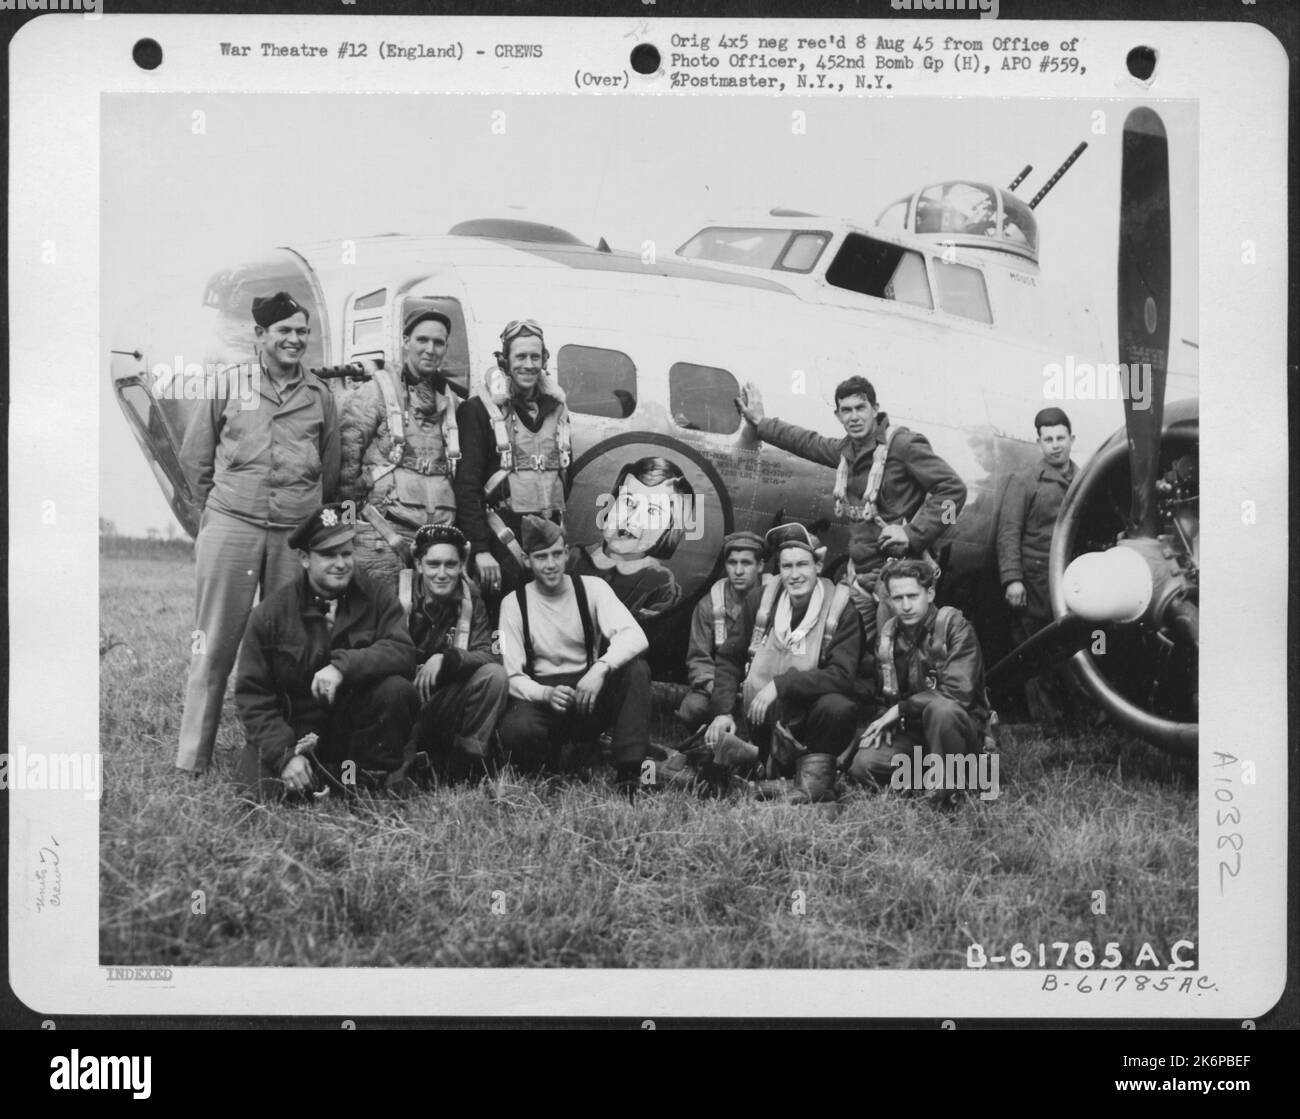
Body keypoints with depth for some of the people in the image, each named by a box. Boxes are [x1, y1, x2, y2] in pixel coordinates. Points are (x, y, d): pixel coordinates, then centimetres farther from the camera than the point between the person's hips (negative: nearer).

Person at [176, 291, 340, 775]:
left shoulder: (319, 395, 10)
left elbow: (330, 472, 17)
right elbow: (194, 456, 11)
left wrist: (305, 512, 12)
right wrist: (224, 502, 11)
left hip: (296, 533, 2)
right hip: (230, 527, -2)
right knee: (215, 643, 0)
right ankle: (192, 761, 5)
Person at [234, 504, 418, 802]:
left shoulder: (378, 598, 1)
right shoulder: (269, 613, -2)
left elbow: (404, 653, -15)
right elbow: (251, 693, -4)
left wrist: (344, 666, -32)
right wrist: (285, 754, -17)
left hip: (357, 728, 2)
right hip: (293, 729, -1)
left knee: (397, 689, -26)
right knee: (267, 789, -29)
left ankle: (366, 781, -9)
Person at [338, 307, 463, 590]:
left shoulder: (450, 400, 18)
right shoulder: (376, 391, 1)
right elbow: (346, 454, -4)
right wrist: (356, 505, -5)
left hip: (440, 529, 5)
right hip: (384, 529, -5)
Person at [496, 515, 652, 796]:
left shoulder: (591, 587, -2)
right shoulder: (514, 603, -2)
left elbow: (635, 636, -18)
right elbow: (513, 676, -6)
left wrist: (601, 668, -37)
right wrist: (546, 694, -28)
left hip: (592, 692, 1)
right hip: (541, 695, -1)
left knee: (637, 669, -27)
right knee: (515, 730, -35)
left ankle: (628, 775, -25)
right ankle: (548, 776, 0)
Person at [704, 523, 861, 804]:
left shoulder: (841, 608, -8)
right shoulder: (759, 599, 3)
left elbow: (841, 675, -19)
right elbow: (729, 660, 6)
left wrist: (780, 685, -26)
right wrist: (723, 712, -8)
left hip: (808, 722, -3)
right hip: (758, 720, 3)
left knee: (838, 707, -35)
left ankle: (814, 780, -15)